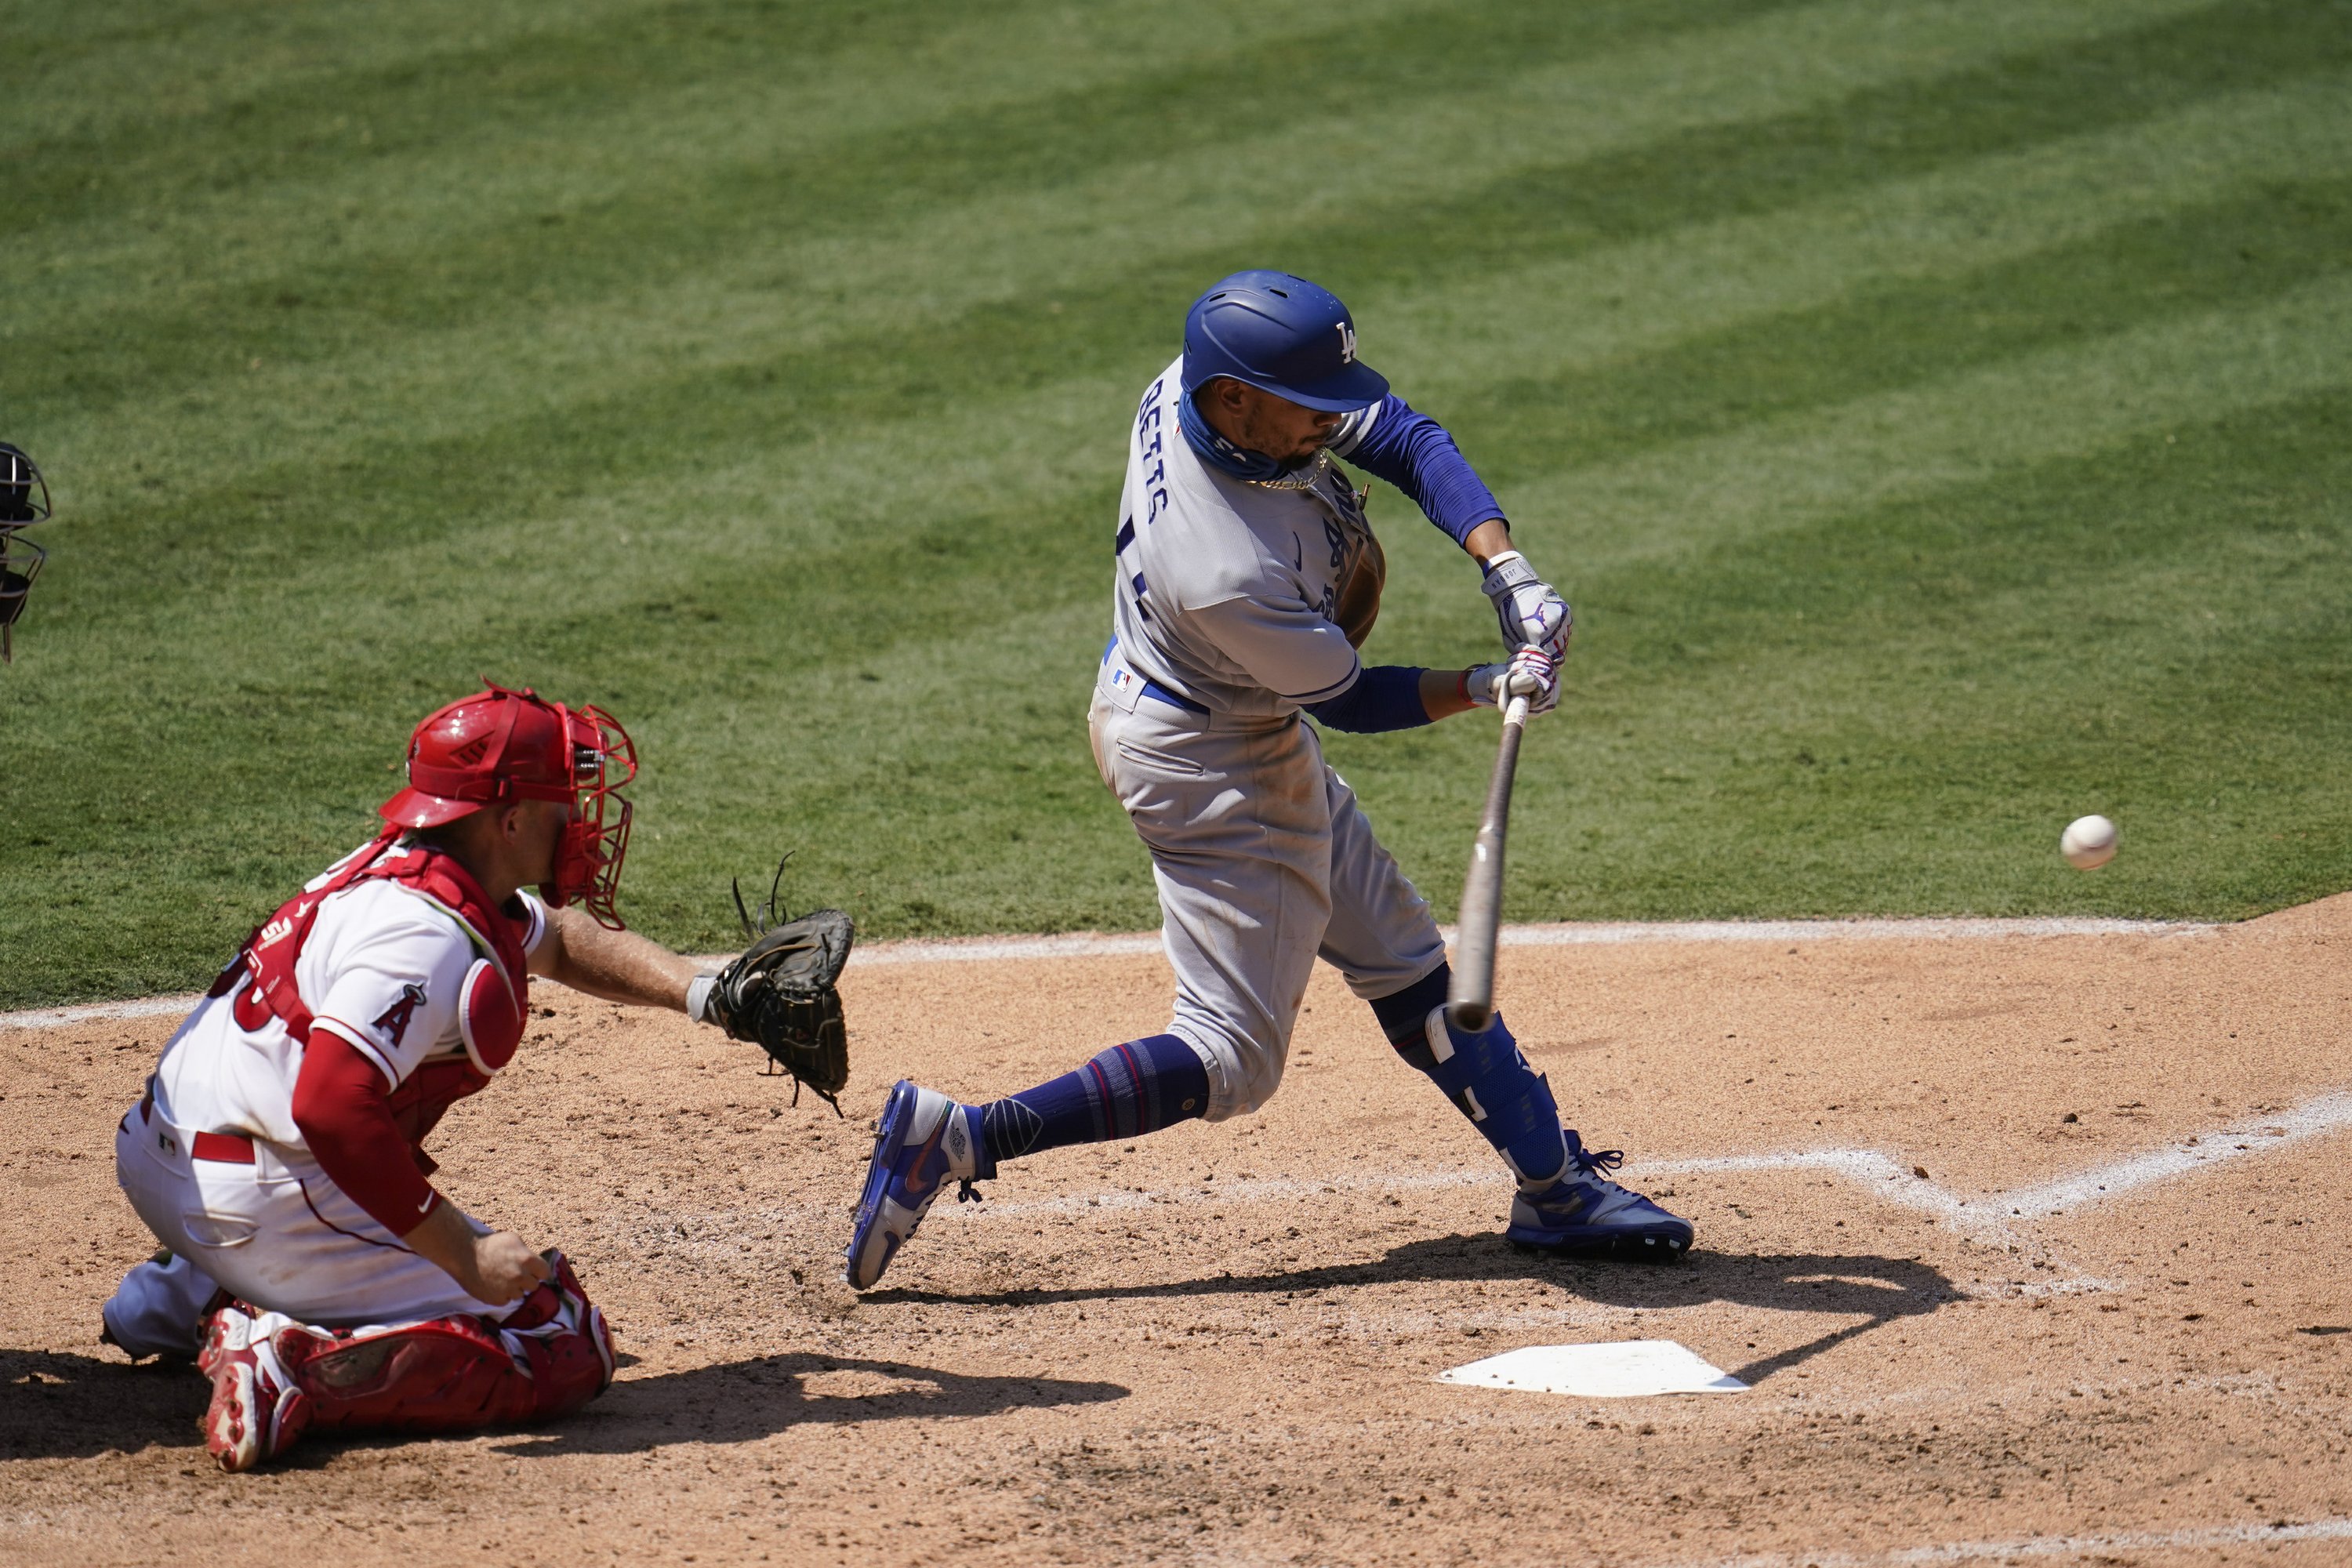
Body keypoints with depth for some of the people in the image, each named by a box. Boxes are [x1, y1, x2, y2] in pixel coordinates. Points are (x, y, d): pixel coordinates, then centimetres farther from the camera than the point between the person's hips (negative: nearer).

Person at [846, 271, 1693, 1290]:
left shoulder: (1206, 380, -18)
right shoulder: (1228, 576, -39)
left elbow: (1406, 439, -11)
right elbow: (1347, 699, -21)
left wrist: (1506, 571, -21)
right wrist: (1491, 688, -20)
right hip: (1209, 772, -10)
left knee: (1405, 964, 18)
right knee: (1229, 1063, -4)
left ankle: (1555, 1184, 29)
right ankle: (956, 1138, -5)